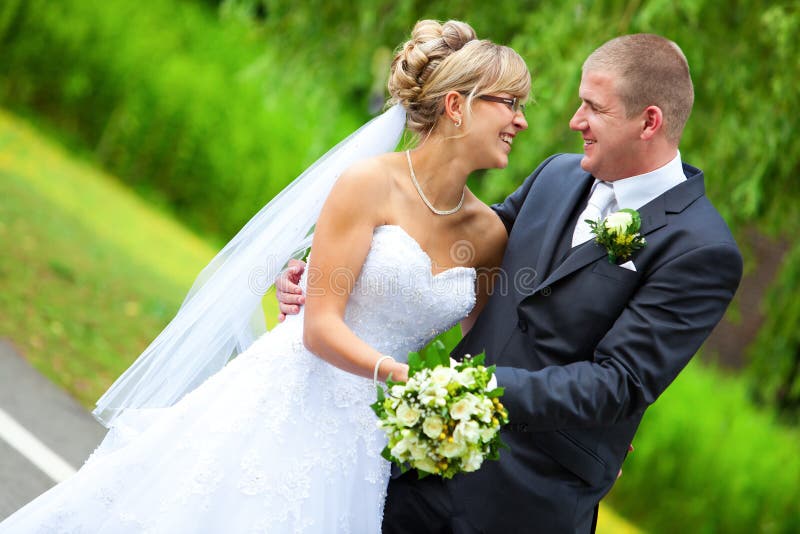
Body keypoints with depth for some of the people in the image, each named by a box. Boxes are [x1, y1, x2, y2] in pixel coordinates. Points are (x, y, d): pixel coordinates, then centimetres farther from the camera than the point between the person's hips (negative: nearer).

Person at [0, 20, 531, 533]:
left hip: (356, 440, 5)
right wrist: (397, 375, -28)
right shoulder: (372, 185, -11)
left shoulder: (490, 234, 4)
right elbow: (319, 326, -15)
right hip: (284, 399, -4)